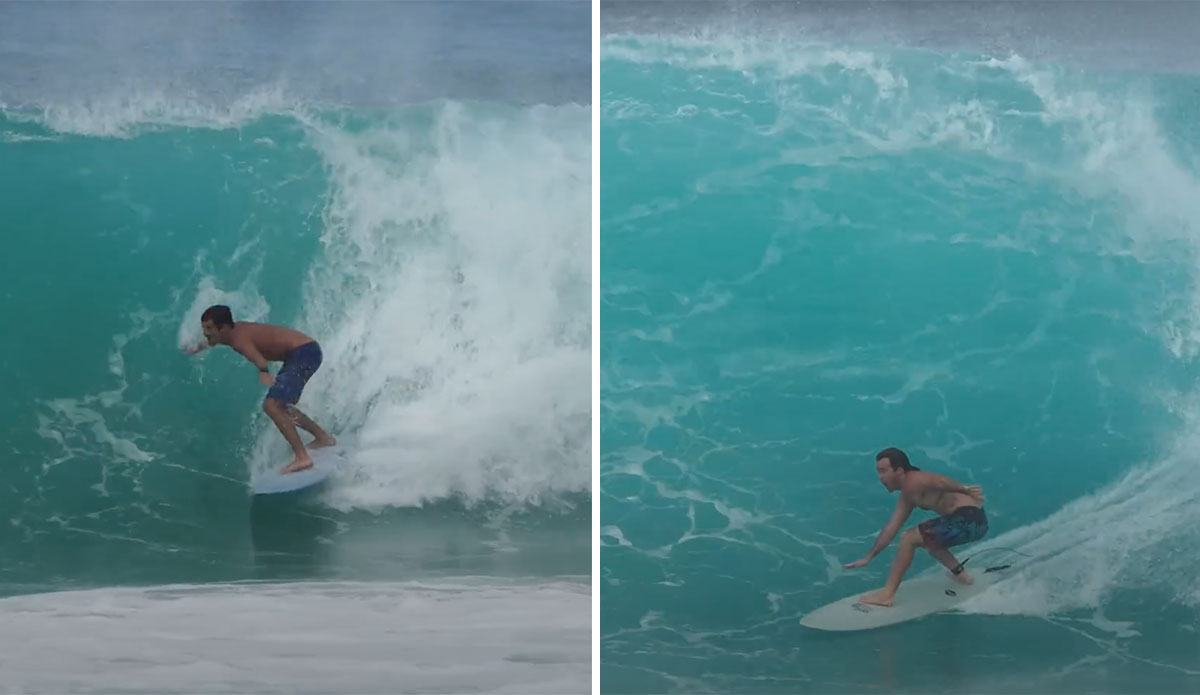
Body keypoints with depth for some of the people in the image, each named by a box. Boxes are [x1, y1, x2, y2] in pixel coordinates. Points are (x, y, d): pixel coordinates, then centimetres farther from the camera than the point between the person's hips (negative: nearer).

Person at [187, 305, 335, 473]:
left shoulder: (239, 339, -21)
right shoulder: (237, 328, 6)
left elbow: (259, 359, -44)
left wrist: (263, 372, -64)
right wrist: (201, 347, 50)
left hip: (304, 354, -10)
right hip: (303, 352, 10)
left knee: (271, 406, -21)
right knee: (280, 406, 23)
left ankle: (302, 457, -26)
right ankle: (323, 437, 35)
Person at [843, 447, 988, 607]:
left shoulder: (913, 482, -10)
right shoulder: (907, 497, 20)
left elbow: (940, 482, -28)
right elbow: (891, 529, 24)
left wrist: (965, 490, -44)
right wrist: (868, 557, 26)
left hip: (968, 521, -10)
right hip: (969, 521, 10)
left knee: (909, 539, -6)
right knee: (926, 538, 31)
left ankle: (887, 594, -3)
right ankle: (959, 573, 35)